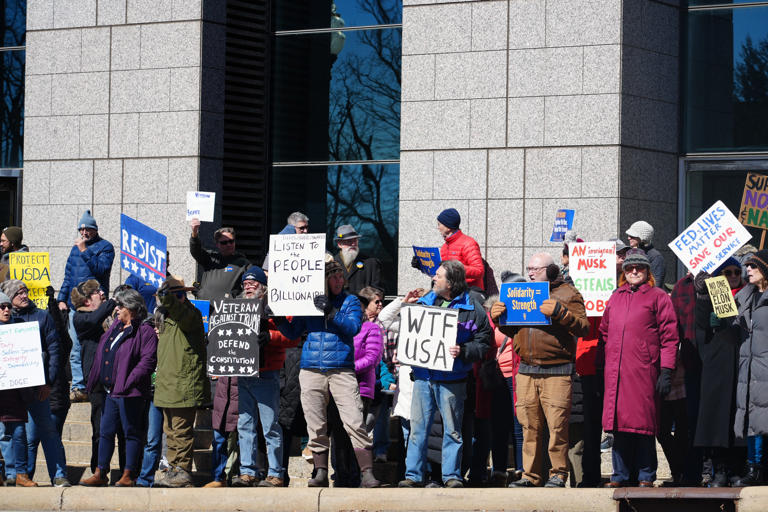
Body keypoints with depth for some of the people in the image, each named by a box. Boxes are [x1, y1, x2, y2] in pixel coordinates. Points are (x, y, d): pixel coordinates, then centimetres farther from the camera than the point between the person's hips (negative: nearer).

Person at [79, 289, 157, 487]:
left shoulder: (145, 332, -9)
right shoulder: (115, 326, 17)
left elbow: (148, 360, -16)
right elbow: (102, 355, 24)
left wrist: (128, 382, -22)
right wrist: (94, 382, 16)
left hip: (130, 393, -8)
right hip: (110, 391, 8)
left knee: (131, 433, 0)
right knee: (106, 432, 10)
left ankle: (128, 475, 5)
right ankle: (100, 474, 15)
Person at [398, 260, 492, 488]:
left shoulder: (471, 308, -2)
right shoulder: (424, 302, 13)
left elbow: (483, 343, -4)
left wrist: (463, 351, -19)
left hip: (451, 380, -4)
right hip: (423, 375, 4)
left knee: (452, 429, 3)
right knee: (418, 427, 4)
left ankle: (452, 476, 10)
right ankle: (413, 475, 9)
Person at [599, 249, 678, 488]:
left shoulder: (658, 297, 4)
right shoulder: (615, 297, 20)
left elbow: (669, 337, -1)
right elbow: (604, 332, 21)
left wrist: (666, 370, -9)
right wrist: (600, 366, 13)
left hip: (644, 370, -4)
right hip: (615, 371, 4)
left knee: (643, 422, -4)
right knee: (619, 422, 4)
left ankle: (646, 477, 3)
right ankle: (620, 475, 10)